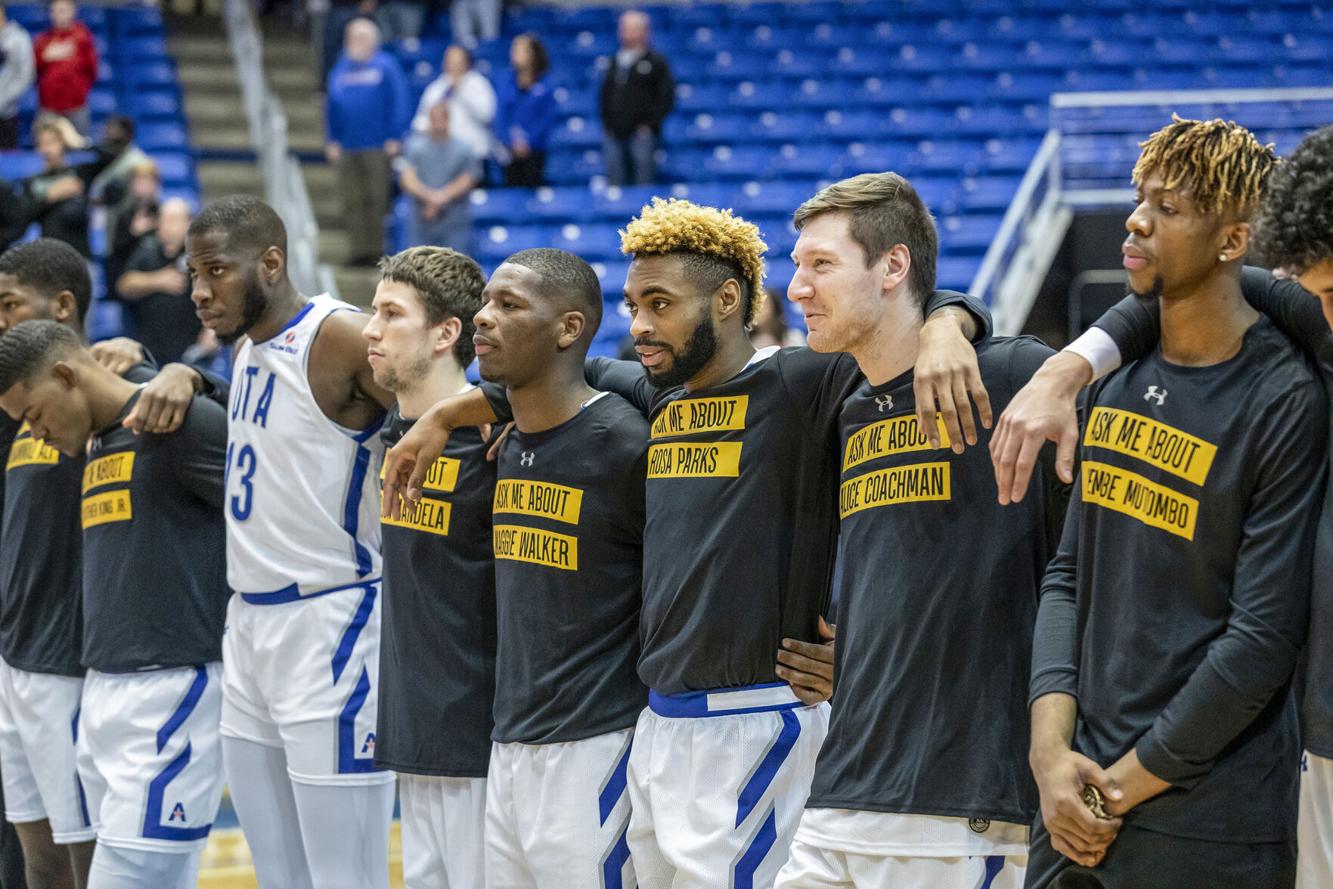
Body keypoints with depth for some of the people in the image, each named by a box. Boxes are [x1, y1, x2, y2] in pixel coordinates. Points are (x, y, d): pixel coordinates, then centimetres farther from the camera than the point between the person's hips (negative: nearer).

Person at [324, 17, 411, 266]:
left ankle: (378, 251, 1)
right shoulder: (341, 69, 13)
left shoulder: (385, 66, 0)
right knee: (352, 203, 3)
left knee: (377, 200, -3)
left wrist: (394, 138, -8)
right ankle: (359, 249, 7)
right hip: (348, 148, 4)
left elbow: (400, 102, -3)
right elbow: (332, 106, 16)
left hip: (377, 146, -4)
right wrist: (332, 141, 9)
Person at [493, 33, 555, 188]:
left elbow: (548, 117, -5)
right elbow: (500, 114, 4)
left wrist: (528, 141, -12)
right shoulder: (506, 81, 3)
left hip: (534, 148, -2)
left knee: (532, 185, -3)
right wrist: (509, 142, -8)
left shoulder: (544, 84, -5)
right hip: (510, 150, 2)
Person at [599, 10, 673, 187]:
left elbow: (666, 96, -4)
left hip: (641, 133, -5)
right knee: (614, 181, 6)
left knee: (644, 180, -6)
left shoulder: (656, 61, 1)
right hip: (614, 133, 5)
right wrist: (607, 123, 9)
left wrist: (650, 123, -10)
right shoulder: (616, 61, 18)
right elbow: (606, 93, 21)